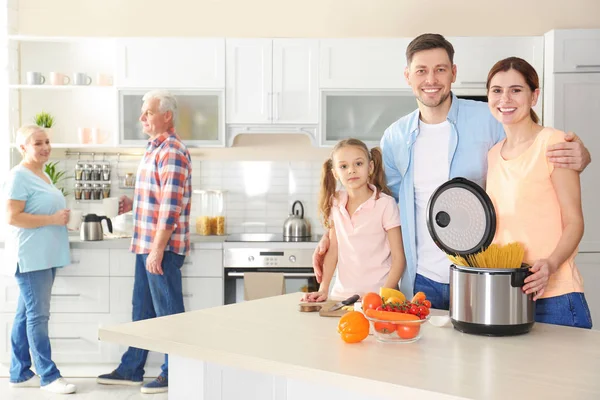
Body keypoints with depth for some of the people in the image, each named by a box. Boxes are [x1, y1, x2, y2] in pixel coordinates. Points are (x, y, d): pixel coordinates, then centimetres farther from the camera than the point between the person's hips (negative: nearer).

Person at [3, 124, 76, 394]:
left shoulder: (42, 175, 17)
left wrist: (61, 218, 8)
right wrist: (53, 219, -18)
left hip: (45, 256, 9)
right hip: (30, 257, -9)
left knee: (26, 314, 13)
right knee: (38, 315, -5)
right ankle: (48, 376, 1)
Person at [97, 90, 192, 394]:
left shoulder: (171, 152, -17)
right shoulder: (156, 148, 14)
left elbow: (170, 207, -22)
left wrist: (157, 251, -23)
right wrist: (135, 203, 10)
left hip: (162, 246, -10)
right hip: (147, 244, 10)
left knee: (168, 311, 1)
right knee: (142, 309, 17)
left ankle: (173, 375, 13)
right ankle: (131, 370, 28)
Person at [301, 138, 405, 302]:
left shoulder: (385, 204, -8)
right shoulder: (335, 203, 5)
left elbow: (398, 258, -5)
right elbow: (333, 250, 12)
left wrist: (383, 295, -14)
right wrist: (323, 290, 4)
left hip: (377, 294, -3)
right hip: (342, 293, 4)